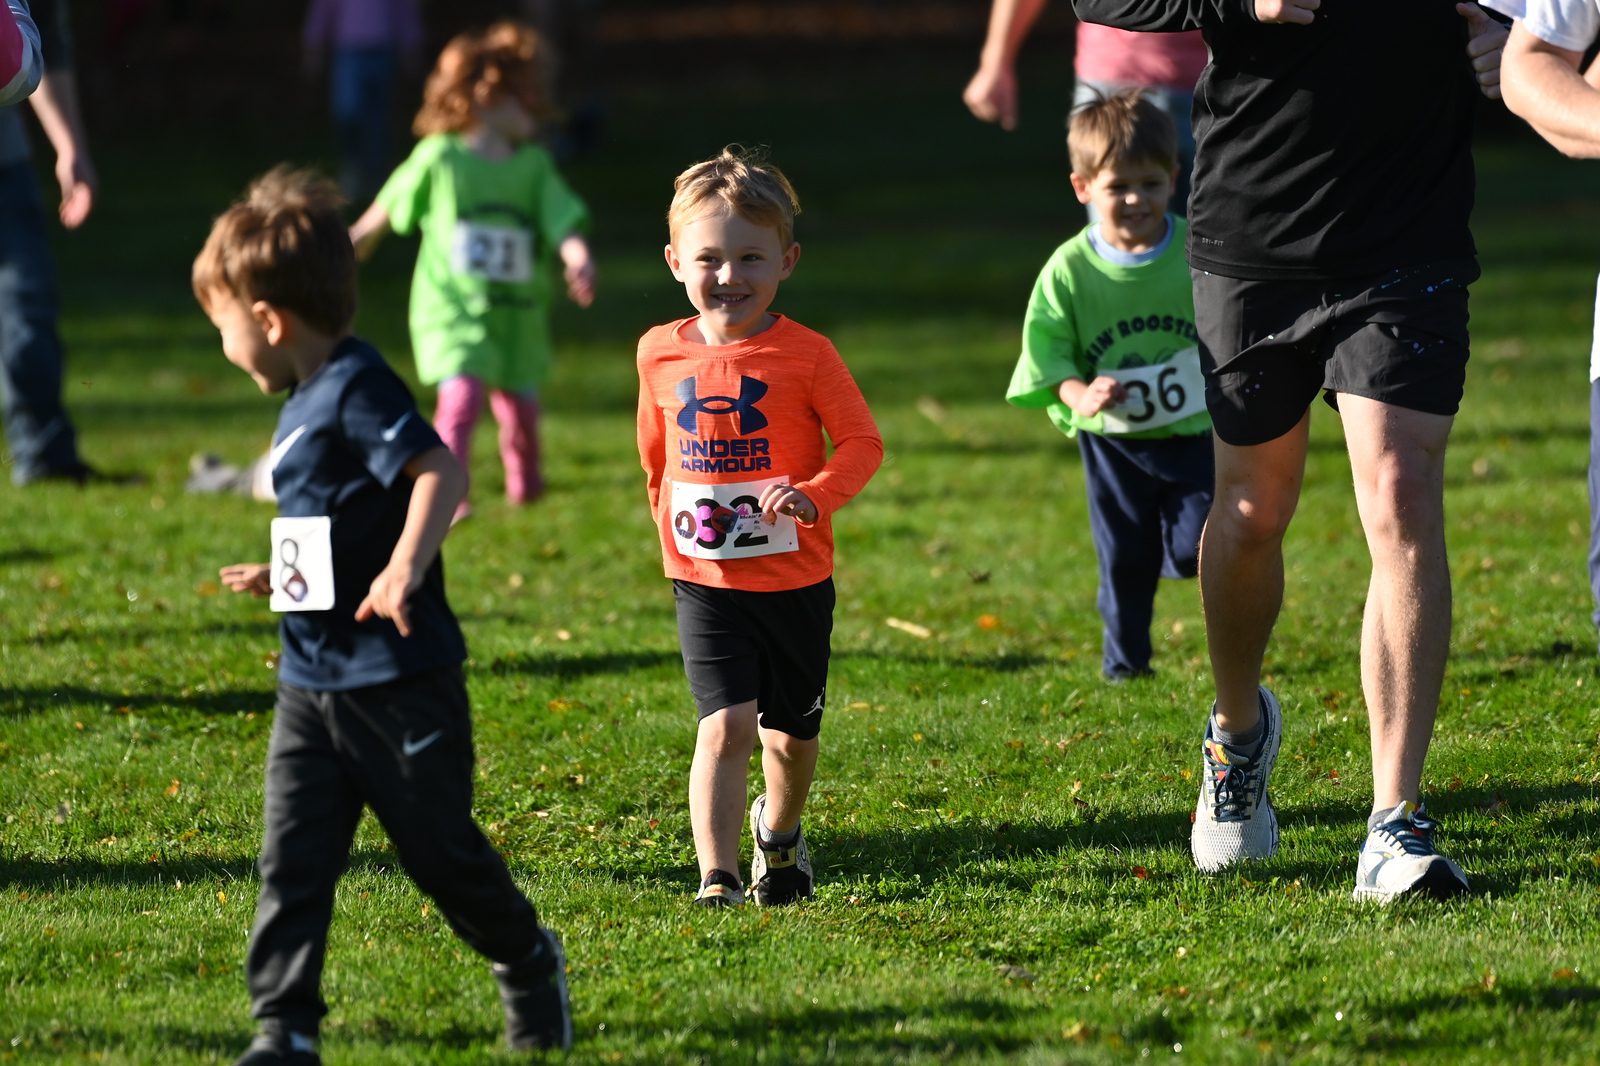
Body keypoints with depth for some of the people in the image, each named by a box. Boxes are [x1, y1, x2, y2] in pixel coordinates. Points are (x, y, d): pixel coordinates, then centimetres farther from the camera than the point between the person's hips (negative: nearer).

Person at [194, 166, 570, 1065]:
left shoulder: (356, 389, -17)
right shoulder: (306, 404, 14)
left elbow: (441, 471, -29)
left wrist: (406, 568, -40)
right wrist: (287, 576, 24)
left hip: (400, 679, -9)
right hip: (313, 683, 9)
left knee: (440, 847, 6)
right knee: (293, 859, -1)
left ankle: (529, 962, 30)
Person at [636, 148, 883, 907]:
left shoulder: (805, 354, -10)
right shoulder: (661, 354, -1)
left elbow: (861, 441, -8)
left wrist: (812, 495, -24)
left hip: (794, 580, 0)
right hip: (704, 581, 0)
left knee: (792, 731, 16)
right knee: (726, 723, -17)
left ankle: (779, 829, 46)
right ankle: (717, 877, -16)